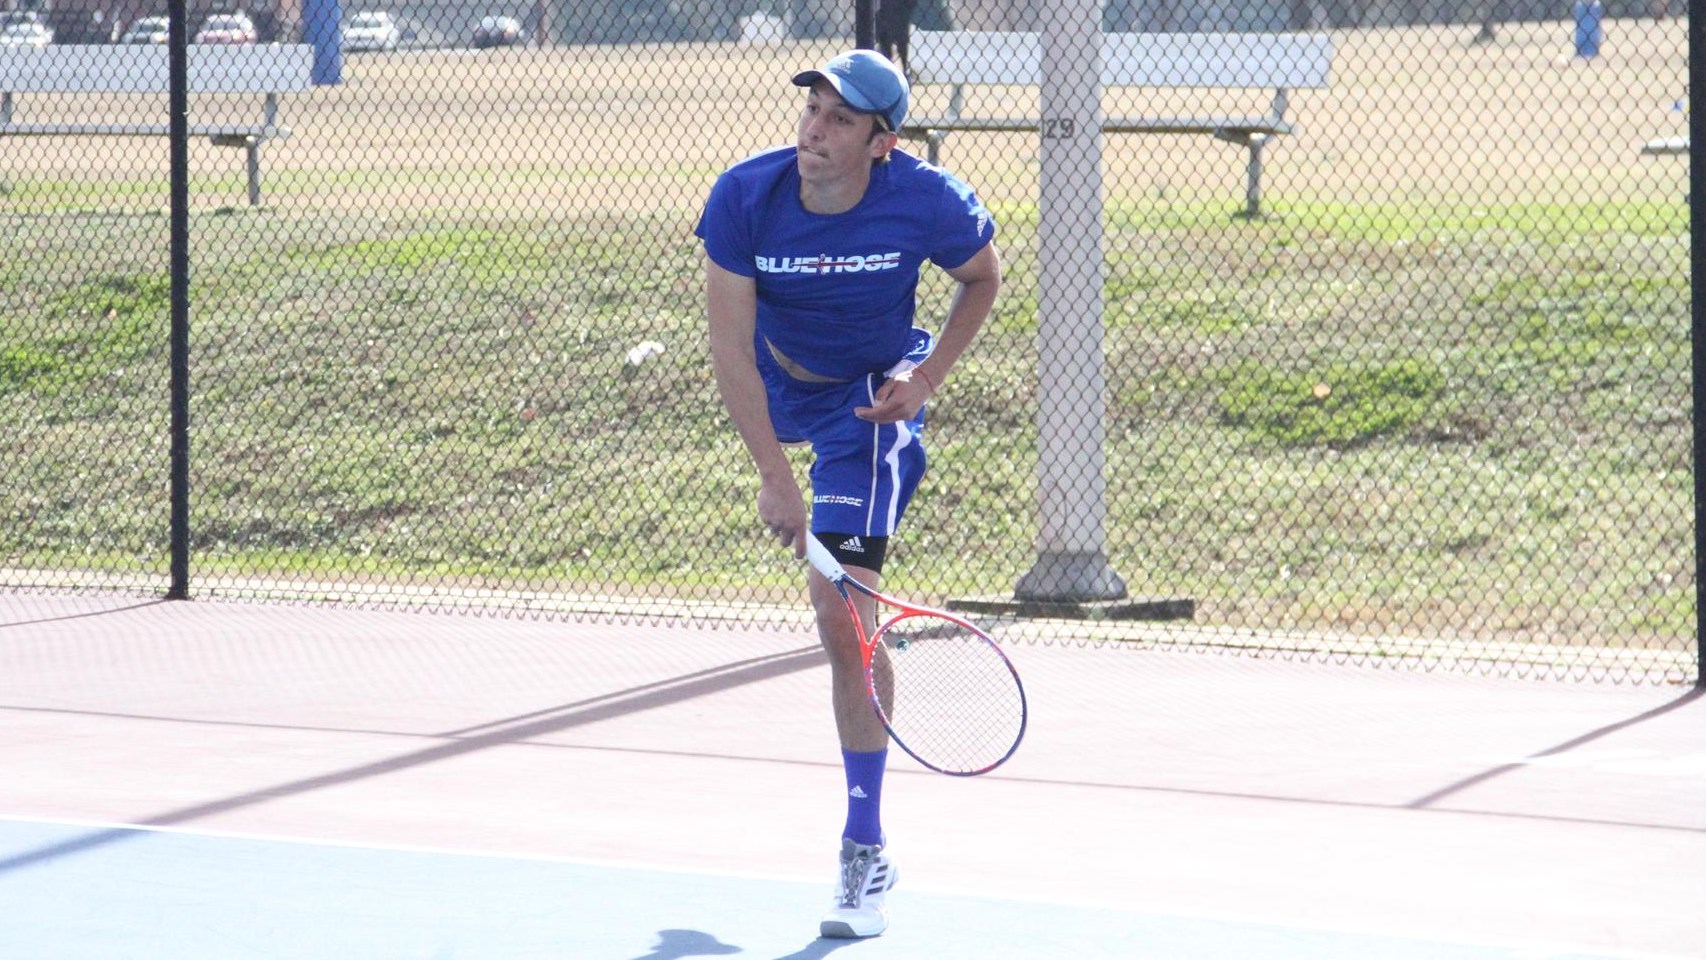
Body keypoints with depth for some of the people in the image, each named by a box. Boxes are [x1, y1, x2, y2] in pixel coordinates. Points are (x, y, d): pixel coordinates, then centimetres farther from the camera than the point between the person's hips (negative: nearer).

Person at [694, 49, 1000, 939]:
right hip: (777, 377, 3)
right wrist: (775, 478, -30)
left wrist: (926, 379, -19)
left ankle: (866, 850, -9)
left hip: (874, 393, -3)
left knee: (842, 613, -15)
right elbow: (731, 346, -24)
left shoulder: (927, 201, -29)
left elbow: (983, 276, -6)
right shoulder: (746, 197, -28)